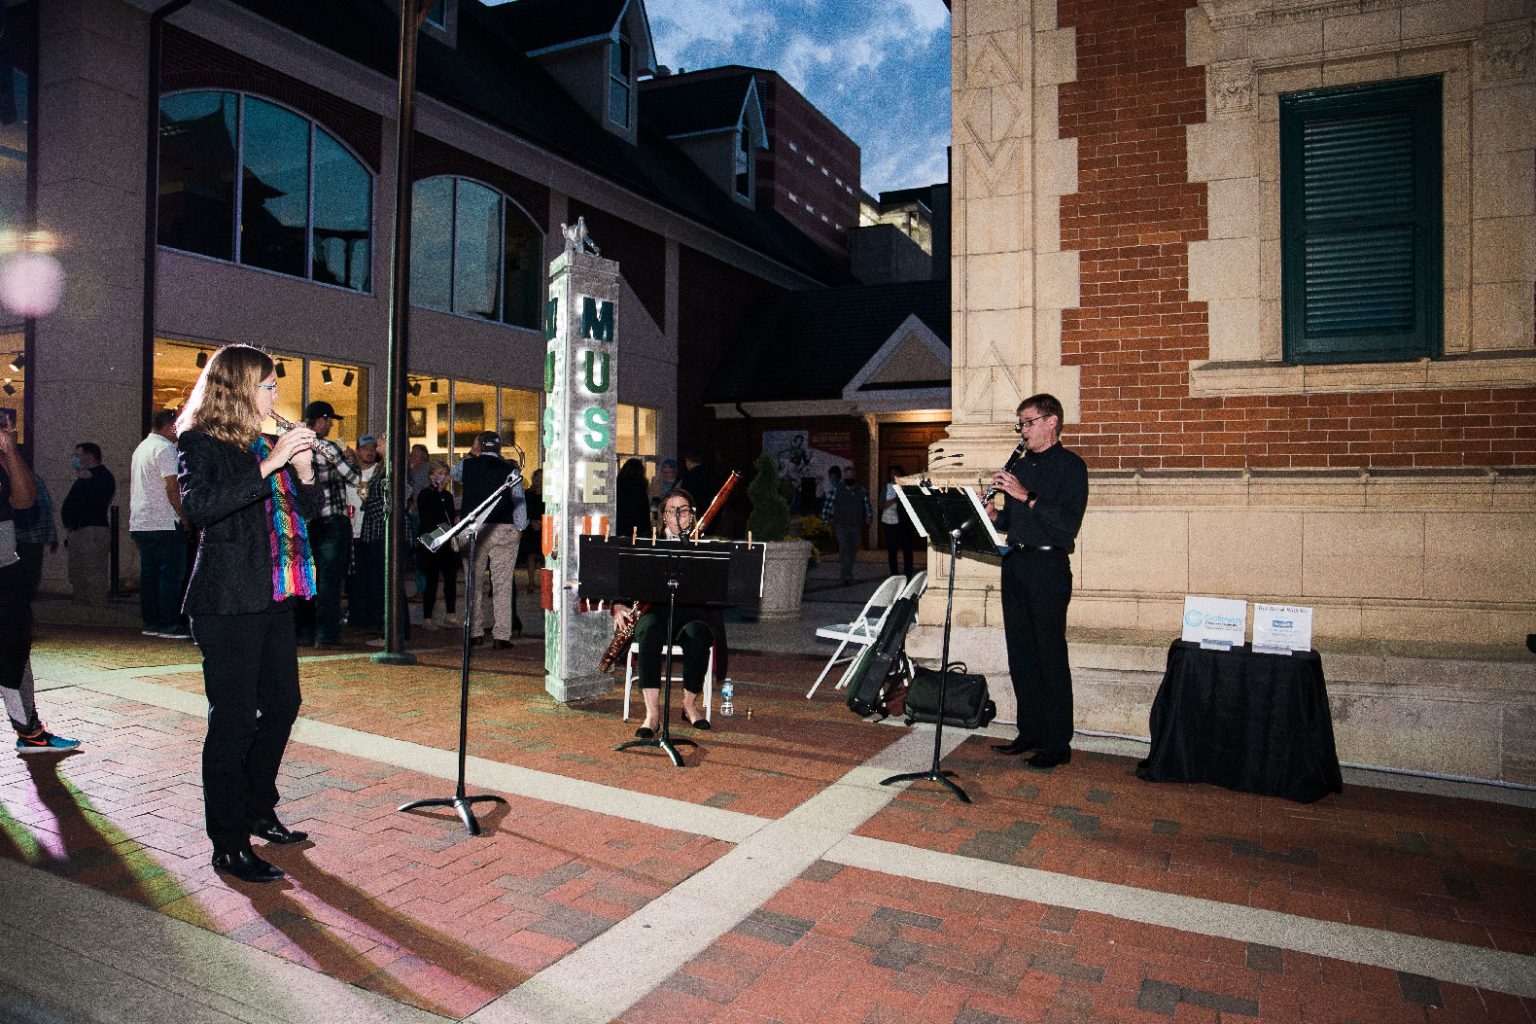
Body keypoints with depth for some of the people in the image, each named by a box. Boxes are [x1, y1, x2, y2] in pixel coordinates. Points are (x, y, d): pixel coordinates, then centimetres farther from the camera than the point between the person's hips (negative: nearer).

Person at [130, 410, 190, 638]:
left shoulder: (141, 447, 19)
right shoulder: (165, 448, -11)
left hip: (139, 523, 9)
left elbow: (132, 484, 25)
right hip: (164, 524, -9)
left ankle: (150, 622, 13)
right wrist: (184, 515, -13)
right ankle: (168, 624, -5)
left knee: (149, 573, 10)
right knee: (171, 573, -5)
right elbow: (171, 487, -18)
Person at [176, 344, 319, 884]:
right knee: (234, 718, -3)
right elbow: (198, 505, -24)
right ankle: (228, 845, 7)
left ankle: (258, 811, 30)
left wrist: (303, 468, -2)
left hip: (274, 597, 8)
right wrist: (269, 465, -25)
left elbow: (307, 510, 16)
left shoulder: (267, 443, 14)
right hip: (228, 601, -8)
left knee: (282, 704, 13)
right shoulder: (200, 443, -6)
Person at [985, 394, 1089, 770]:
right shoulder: (1021, 465, 16)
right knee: (1020, 654, 11)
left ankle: (1058, 744, 7)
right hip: (1015, 563, 7)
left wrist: (1025, 496, -21)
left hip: (1047, 566, -7)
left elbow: (1068, 523, -17)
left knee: (1050, 656, -2)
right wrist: (993, 515, -1)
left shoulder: (1070, 465, -5)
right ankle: (1030, 732, 22)